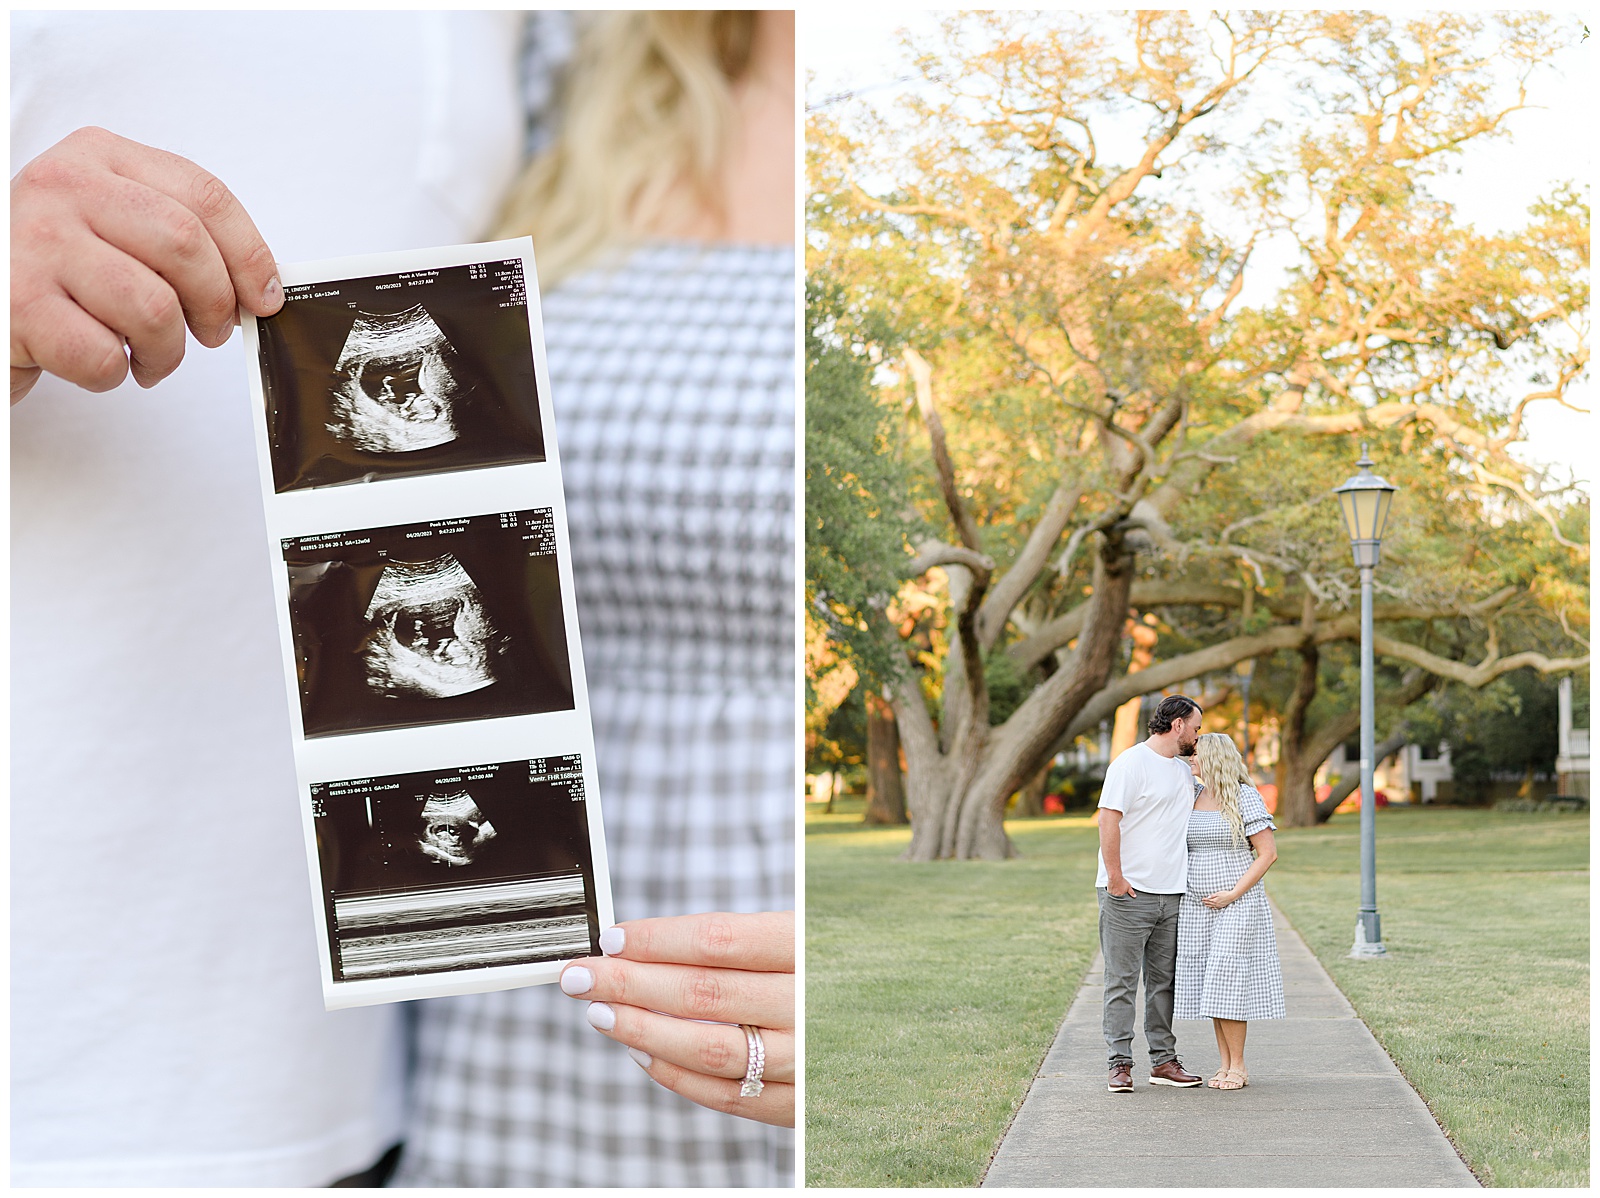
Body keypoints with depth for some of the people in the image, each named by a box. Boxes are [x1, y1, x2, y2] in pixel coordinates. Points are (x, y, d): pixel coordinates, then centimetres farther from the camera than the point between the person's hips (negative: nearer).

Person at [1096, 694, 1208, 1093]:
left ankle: (1164, 1060, 16)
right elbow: (1109, 819, -15)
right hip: (1128, 895, -8)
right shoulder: (1131, 763, -9)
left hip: (1171, 895, 8)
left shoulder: (1184, 770, 16)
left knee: (1164, 982, 10)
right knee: (1122, 982, -3)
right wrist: (1115, 877, -17)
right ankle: (1120, 1064, -1)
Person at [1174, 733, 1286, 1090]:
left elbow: (1268, 853, -10)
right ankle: (1225, 1063, 11)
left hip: (1237, 904, -6)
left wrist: (1233, 894, -15)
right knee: (1209, 985, 5)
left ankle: (1238, 1065, -3)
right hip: (1197, 906, 6)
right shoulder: (1192, 798, 10)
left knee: (1226, 983, -10)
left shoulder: (1245, 798, -7)